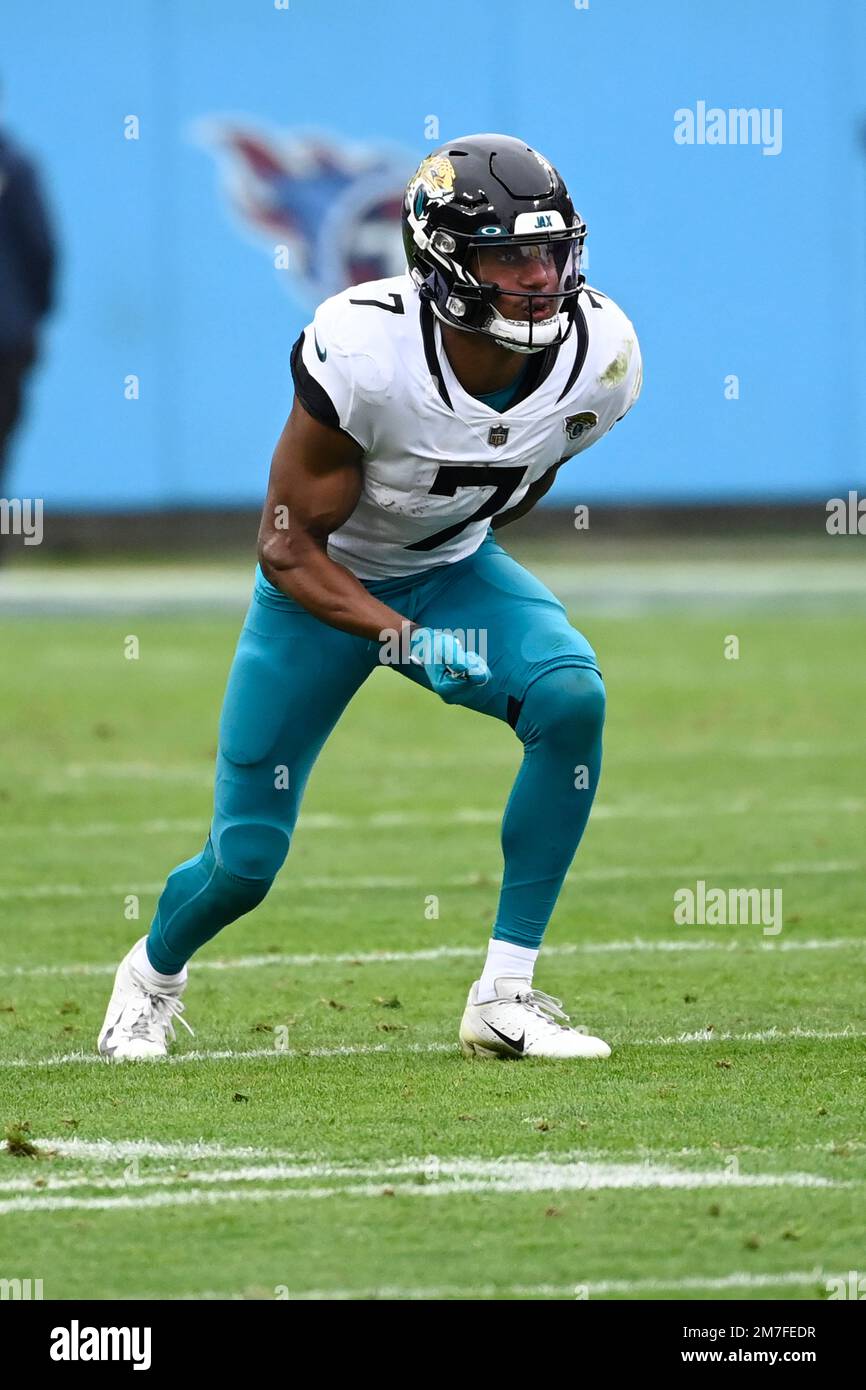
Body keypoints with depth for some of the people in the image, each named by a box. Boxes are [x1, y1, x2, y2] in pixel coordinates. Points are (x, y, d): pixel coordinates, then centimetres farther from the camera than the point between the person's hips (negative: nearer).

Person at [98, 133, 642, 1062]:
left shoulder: (598, 359, -21)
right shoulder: (364, 355, -34)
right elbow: (288, 547, -23)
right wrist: (403, 639, -34)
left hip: (451, 573, 3)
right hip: (322, 581, -3)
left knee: (573, 699, -27)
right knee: (245, 861, 1)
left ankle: (505, 996, -18)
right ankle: (153, 972, 39)